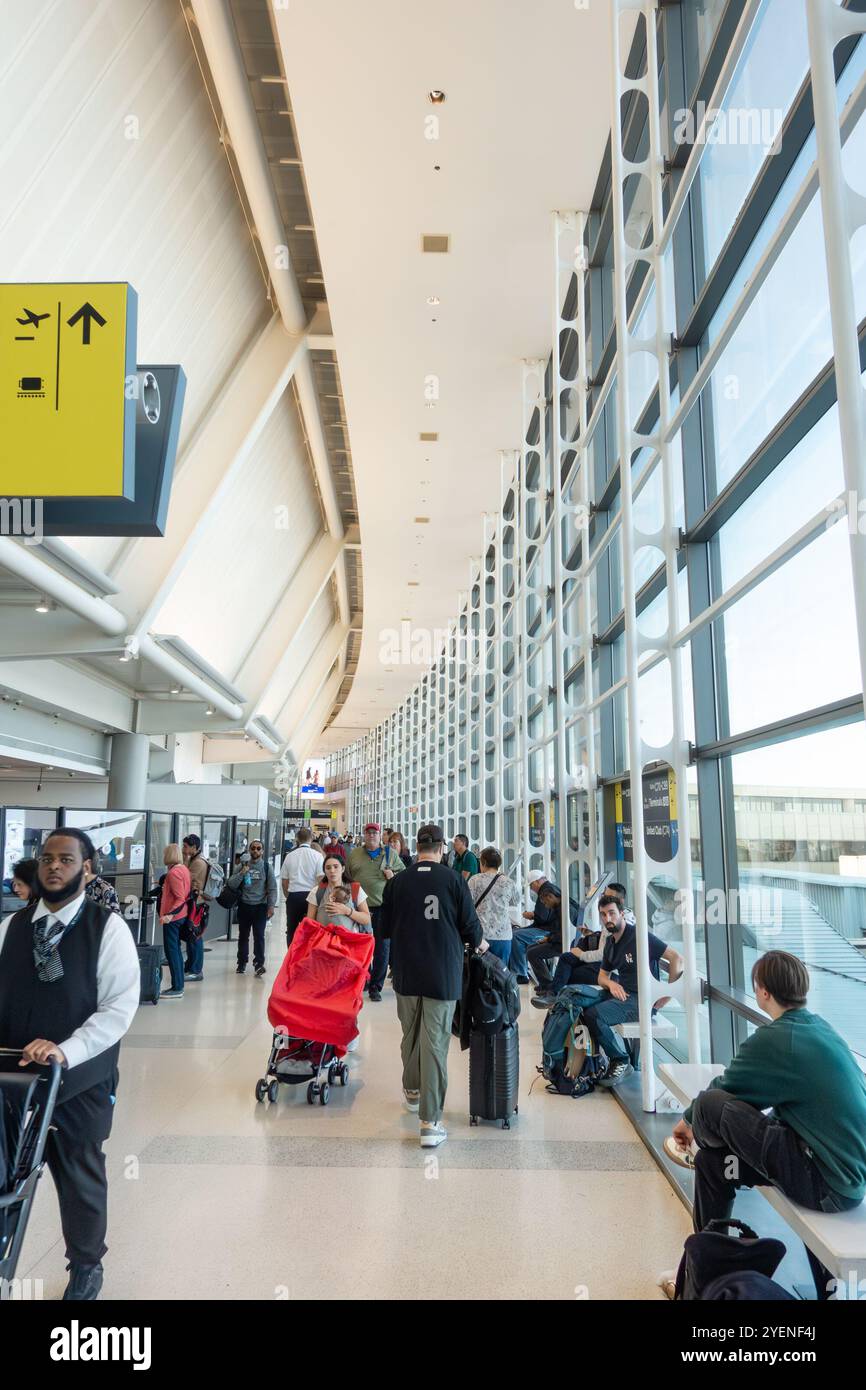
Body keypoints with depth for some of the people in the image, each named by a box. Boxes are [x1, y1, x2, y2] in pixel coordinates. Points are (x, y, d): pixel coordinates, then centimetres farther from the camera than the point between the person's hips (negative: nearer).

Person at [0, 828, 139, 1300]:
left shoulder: (107, 928, -10)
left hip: (80, 1082, -2)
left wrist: (65, 1051, -24)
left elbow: (120, 1006, -15)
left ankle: (85, 1267, 38)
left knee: (81, 1180, 15)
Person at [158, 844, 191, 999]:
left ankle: (177, 989, -3)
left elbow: (180, 898, -22)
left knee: (171, 951, -5)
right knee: (176, 950, 15)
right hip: (180, 915, 10)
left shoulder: (173, 872, -18)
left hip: (172, 917, -10)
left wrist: (170, 914, -29)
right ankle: (178, 986, 20)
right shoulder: (184, 869, 9)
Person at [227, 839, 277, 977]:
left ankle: (259, 964, -6)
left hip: (260, 906, -2)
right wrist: (242, 873, -16)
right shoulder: (243, 866, 5)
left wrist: (271, 906, -8)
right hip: (244, 906, 2)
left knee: (259, 936, -8)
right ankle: (242, 963, 24)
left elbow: (272, 888, 0)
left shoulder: (266, 867, 1)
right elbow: (231, 884, -1)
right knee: (243, 935, 12)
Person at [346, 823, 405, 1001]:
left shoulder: (390, 854, 6)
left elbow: (404, 873, 13)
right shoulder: (354, 854, 8)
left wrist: (394, 876, -7)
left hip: (383, 908, -1)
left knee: (382, 949, 0)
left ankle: (375, 987, 9)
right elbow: (347, 877, 13)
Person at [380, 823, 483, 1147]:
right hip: (443, 975, -2)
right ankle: (430, 1121, 0)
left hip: (407, 974, 3)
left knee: (411, 1035, 21)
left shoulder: (397, 882, -3)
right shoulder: (454, 880, -9)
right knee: (435, 1043, 0)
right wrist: (478, 943, 20)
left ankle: (412, 1091, 41)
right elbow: (470, 924, -3)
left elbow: (385, 929, 9)